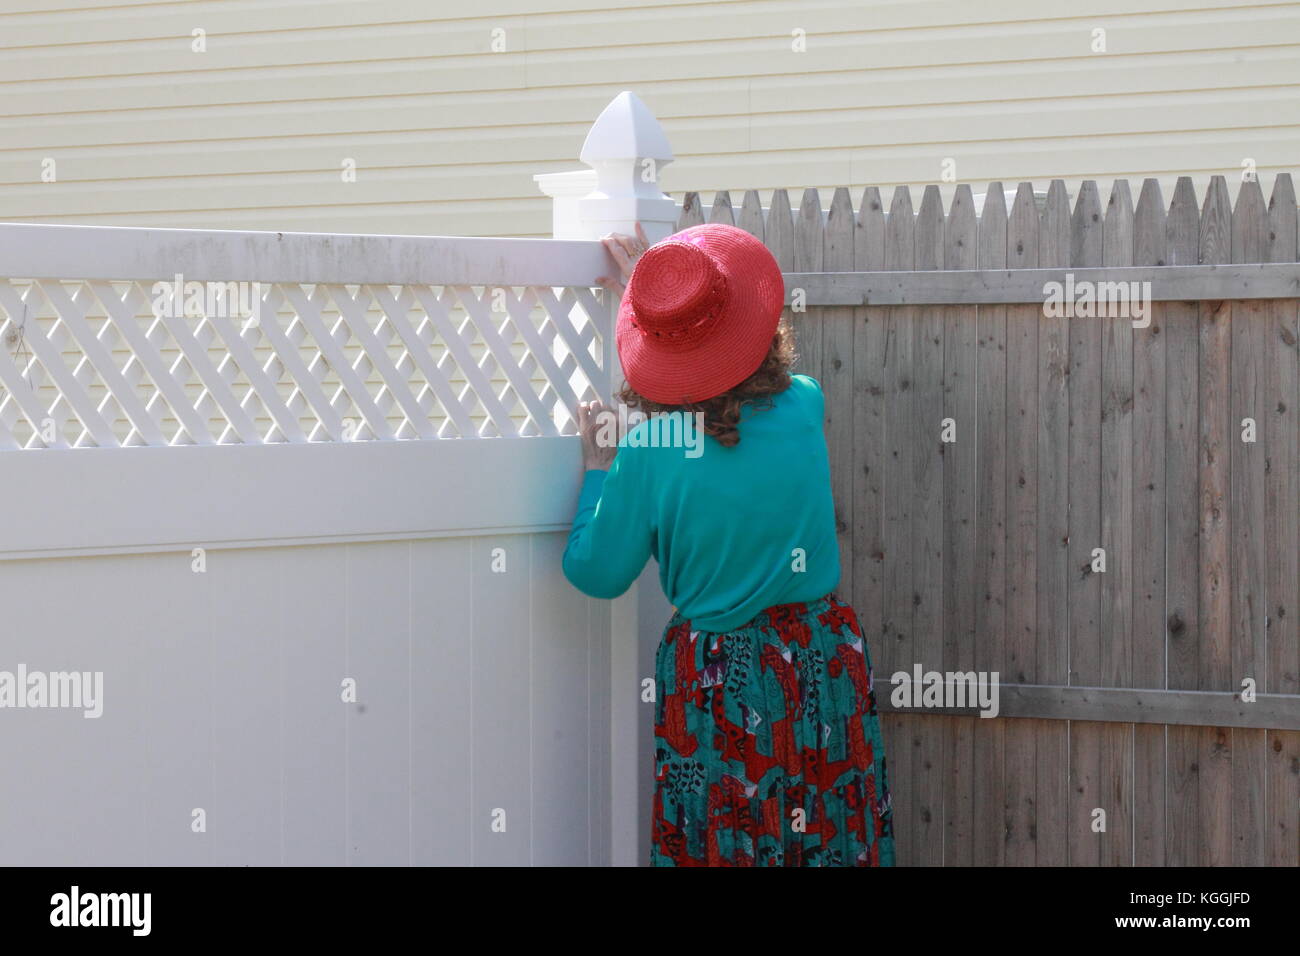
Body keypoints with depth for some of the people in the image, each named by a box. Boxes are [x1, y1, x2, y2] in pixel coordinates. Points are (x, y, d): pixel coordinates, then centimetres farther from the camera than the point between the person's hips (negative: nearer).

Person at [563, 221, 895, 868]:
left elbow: (593, 572, -4)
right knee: (837, 838, 13)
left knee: (719, 845, 10)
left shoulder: (647, 454, -16)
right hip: (822, 664, 2)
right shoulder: (802, 409, -8)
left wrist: (598, 465, 8)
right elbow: (739, 371, 17)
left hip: (715, 683, -2)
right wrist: (673, 299, 28)